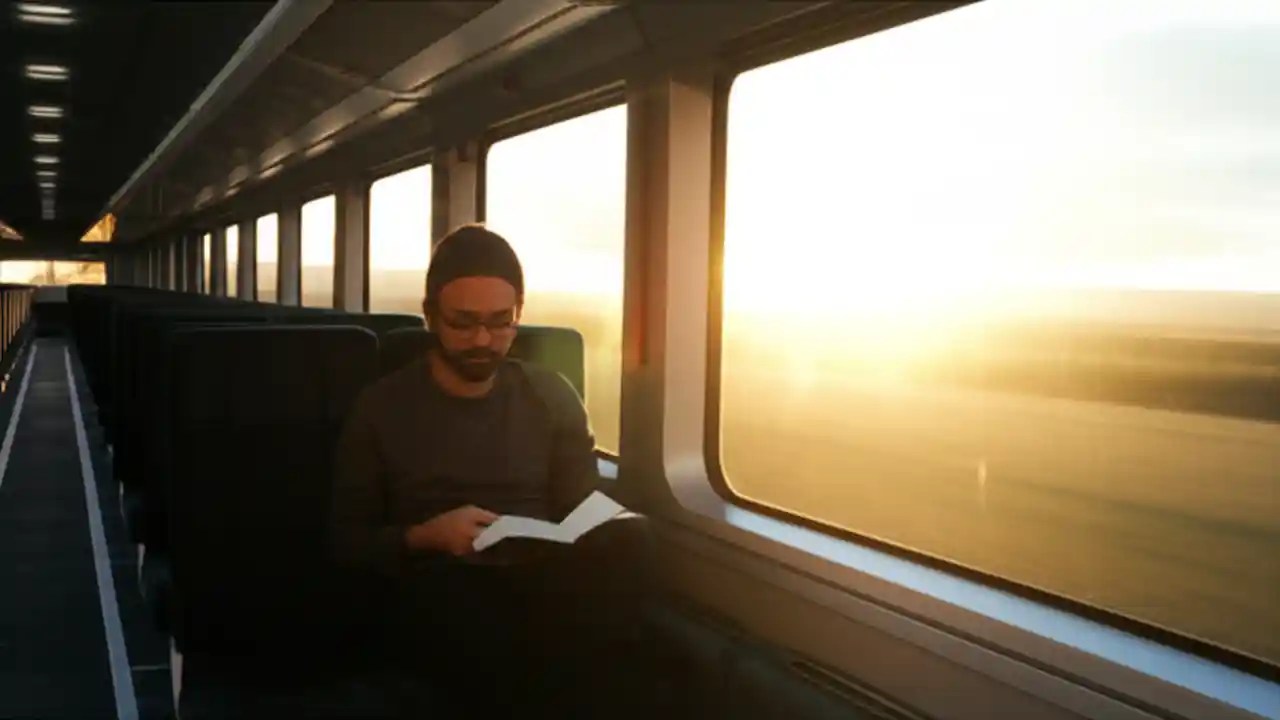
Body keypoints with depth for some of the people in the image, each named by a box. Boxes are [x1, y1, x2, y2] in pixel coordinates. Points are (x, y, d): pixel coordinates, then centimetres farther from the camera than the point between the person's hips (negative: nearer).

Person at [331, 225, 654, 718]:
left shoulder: (551, 395, 11)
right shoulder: (381, 407, 6)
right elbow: (346, 541, 7)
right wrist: (424, 536, -14)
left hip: (541, 585, 2)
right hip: (438, 598, -1)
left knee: (628, 540, -30)